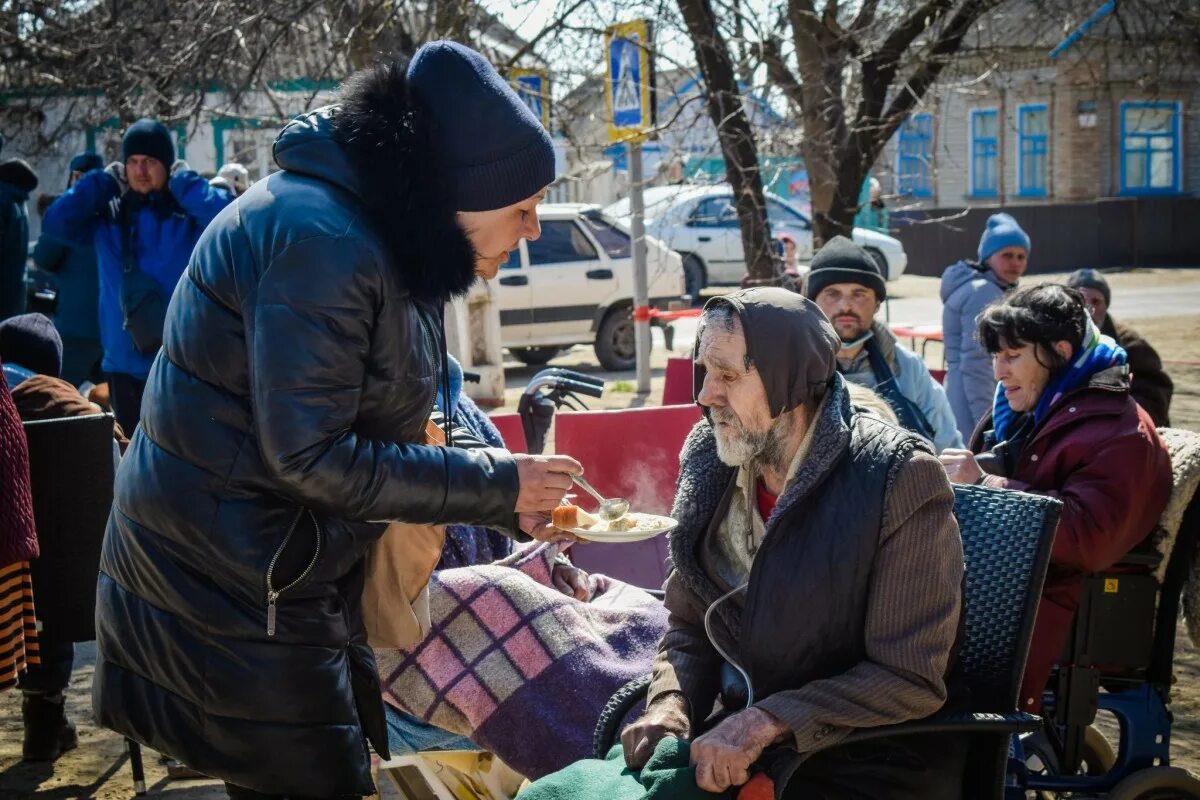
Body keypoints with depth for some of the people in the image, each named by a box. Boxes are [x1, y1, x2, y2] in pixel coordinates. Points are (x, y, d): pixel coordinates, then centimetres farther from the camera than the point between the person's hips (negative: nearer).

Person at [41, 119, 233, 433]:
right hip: (124, 365, 4)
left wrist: (182, 180, -10)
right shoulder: (107, 215, 8)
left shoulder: (191, 213, -3)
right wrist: (102, 182, -1)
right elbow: (55, 222, -1)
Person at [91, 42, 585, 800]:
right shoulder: (321, 241, -25)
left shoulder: (383, 236, 8)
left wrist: (512, 499, 1)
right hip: (230, 587, -10)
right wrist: (495, 484, -20)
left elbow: (396, 421, 13)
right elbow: (309, 456, -27)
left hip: (282, 574, 10)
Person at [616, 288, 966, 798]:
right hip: (737, 749, 6)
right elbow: (689, 627, 9)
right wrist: (670, 706, -10)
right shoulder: (713, 467, 1)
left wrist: (767, 721, -25)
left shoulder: (900, 481, -16)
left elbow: (911, 678, -17)